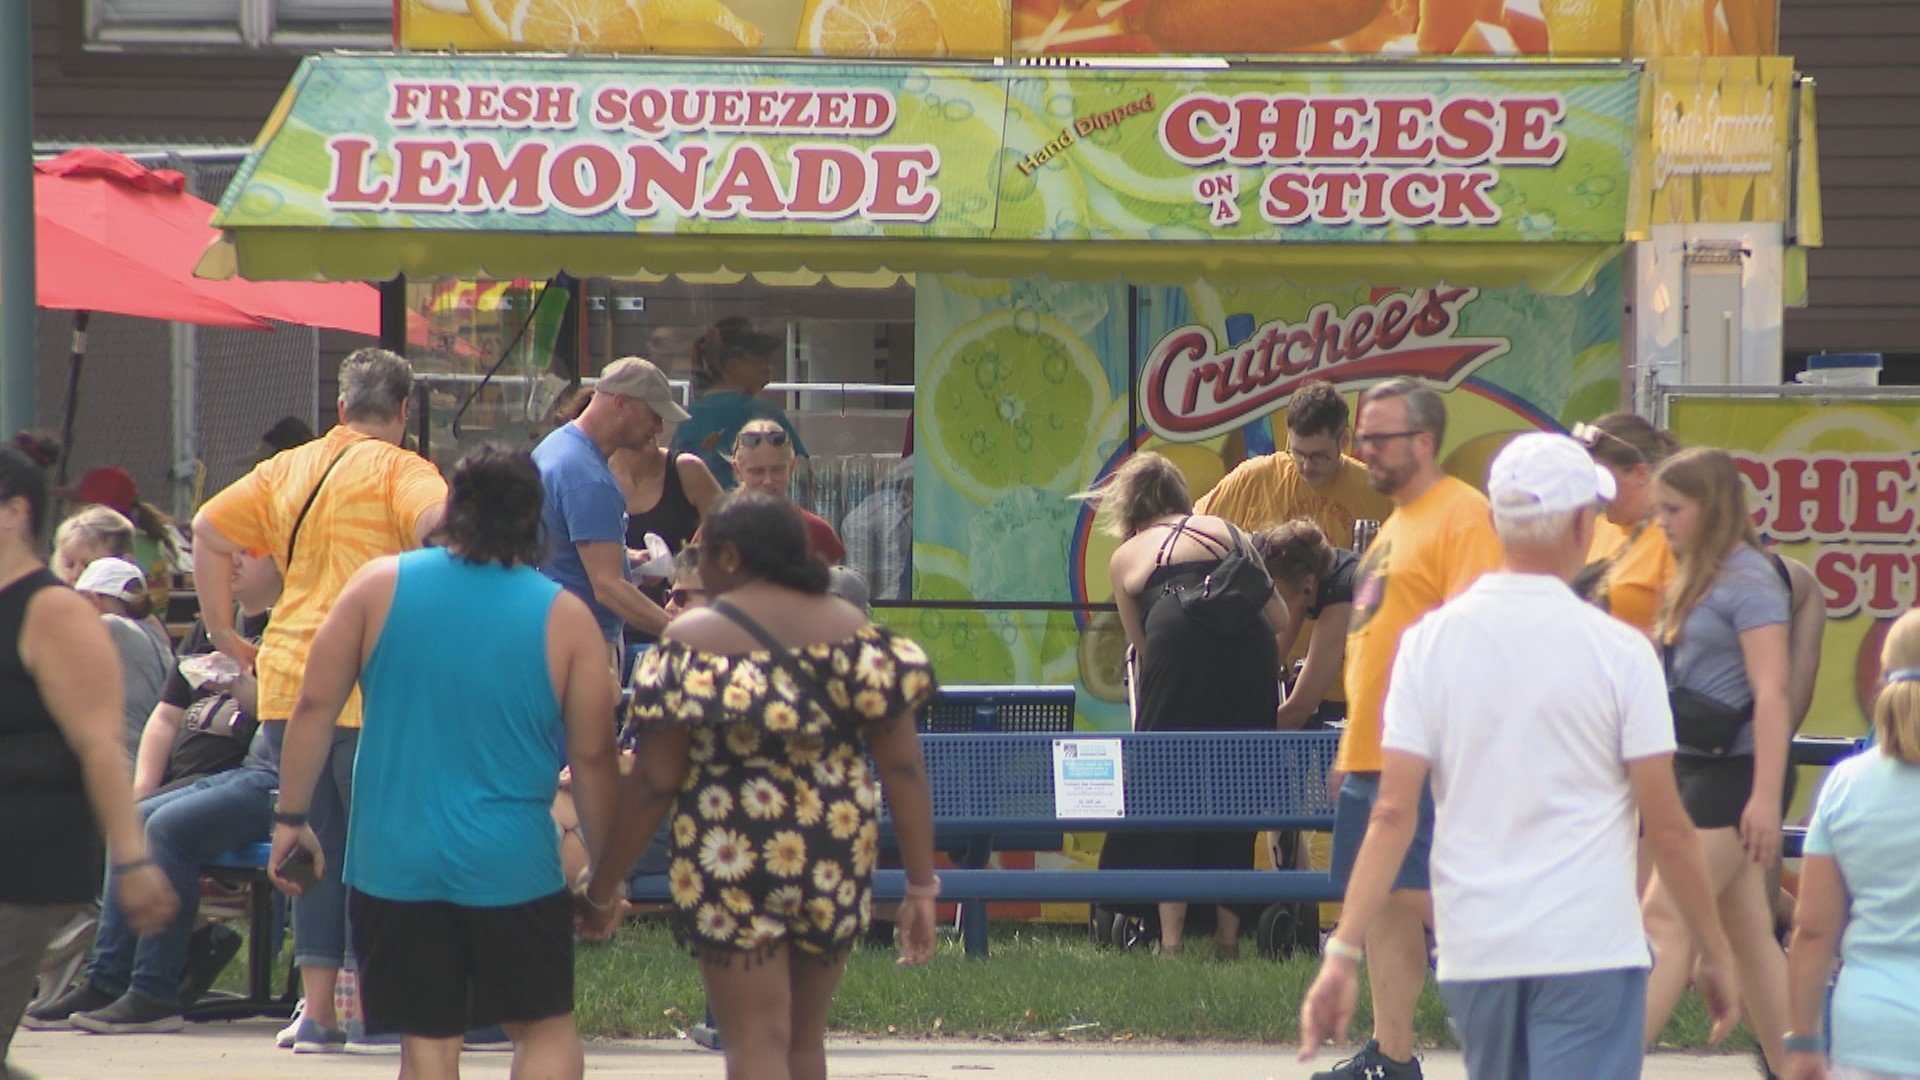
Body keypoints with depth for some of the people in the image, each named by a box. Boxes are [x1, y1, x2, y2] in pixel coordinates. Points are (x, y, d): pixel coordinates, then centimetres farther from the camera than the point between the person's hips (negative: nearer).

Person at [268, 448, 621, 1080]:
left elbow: (315, 707, 0)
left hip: (394, 861, 1)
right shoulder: (565, 618, -1)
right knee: (547, 1029, 12)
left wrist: (291, 818, 8)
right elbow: (593, 755, 2)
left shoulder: (379, 586, 0)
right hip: (513, 864, -1)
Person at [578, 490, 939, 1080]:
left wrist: (601, 888, -1)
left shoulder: (695, 639, -8)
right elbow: (903, 767, -1)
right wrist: (922, 885, 3)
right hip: (837, 862, 5)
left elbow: (655, 782, -11)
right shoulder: (856, 630, 4)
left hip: (733, 860, -5)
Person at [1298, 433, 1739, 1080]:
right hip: (1589, 947, -4)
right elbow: (1667, 826, -4)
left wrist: (1344, 953, -1)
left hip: (1471, 947, 4)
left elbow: (1393, 816, -3)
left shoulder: (1427, 643, 1)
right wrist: (1716, 951, 6)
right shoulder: (1618, 651, -6)